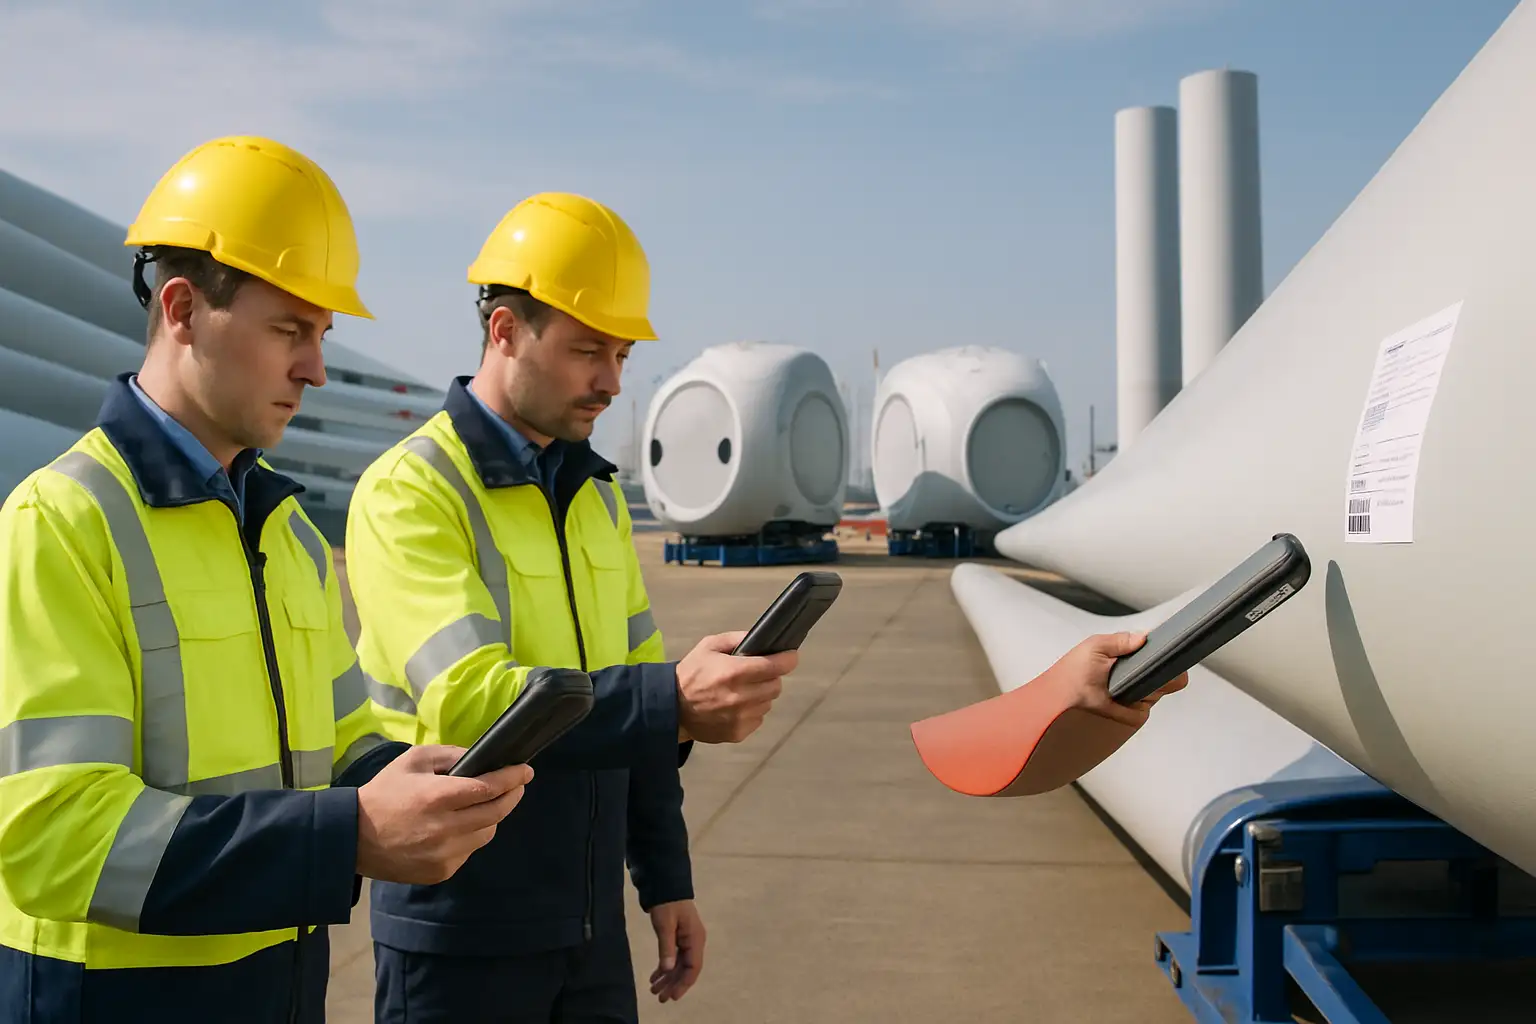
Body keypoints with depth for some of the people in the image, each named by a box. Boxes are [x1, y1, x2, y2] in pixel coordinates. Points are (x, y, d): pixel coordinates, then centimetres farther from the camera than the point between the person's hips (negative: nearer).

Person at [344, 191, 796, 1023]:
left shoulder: (596, 494, 9)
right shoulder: (409, 492, -14)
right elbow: (466, 699, -26)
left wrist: (666, 880, 13)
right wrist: (672, 703, -37)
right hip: (462, 931, -6)